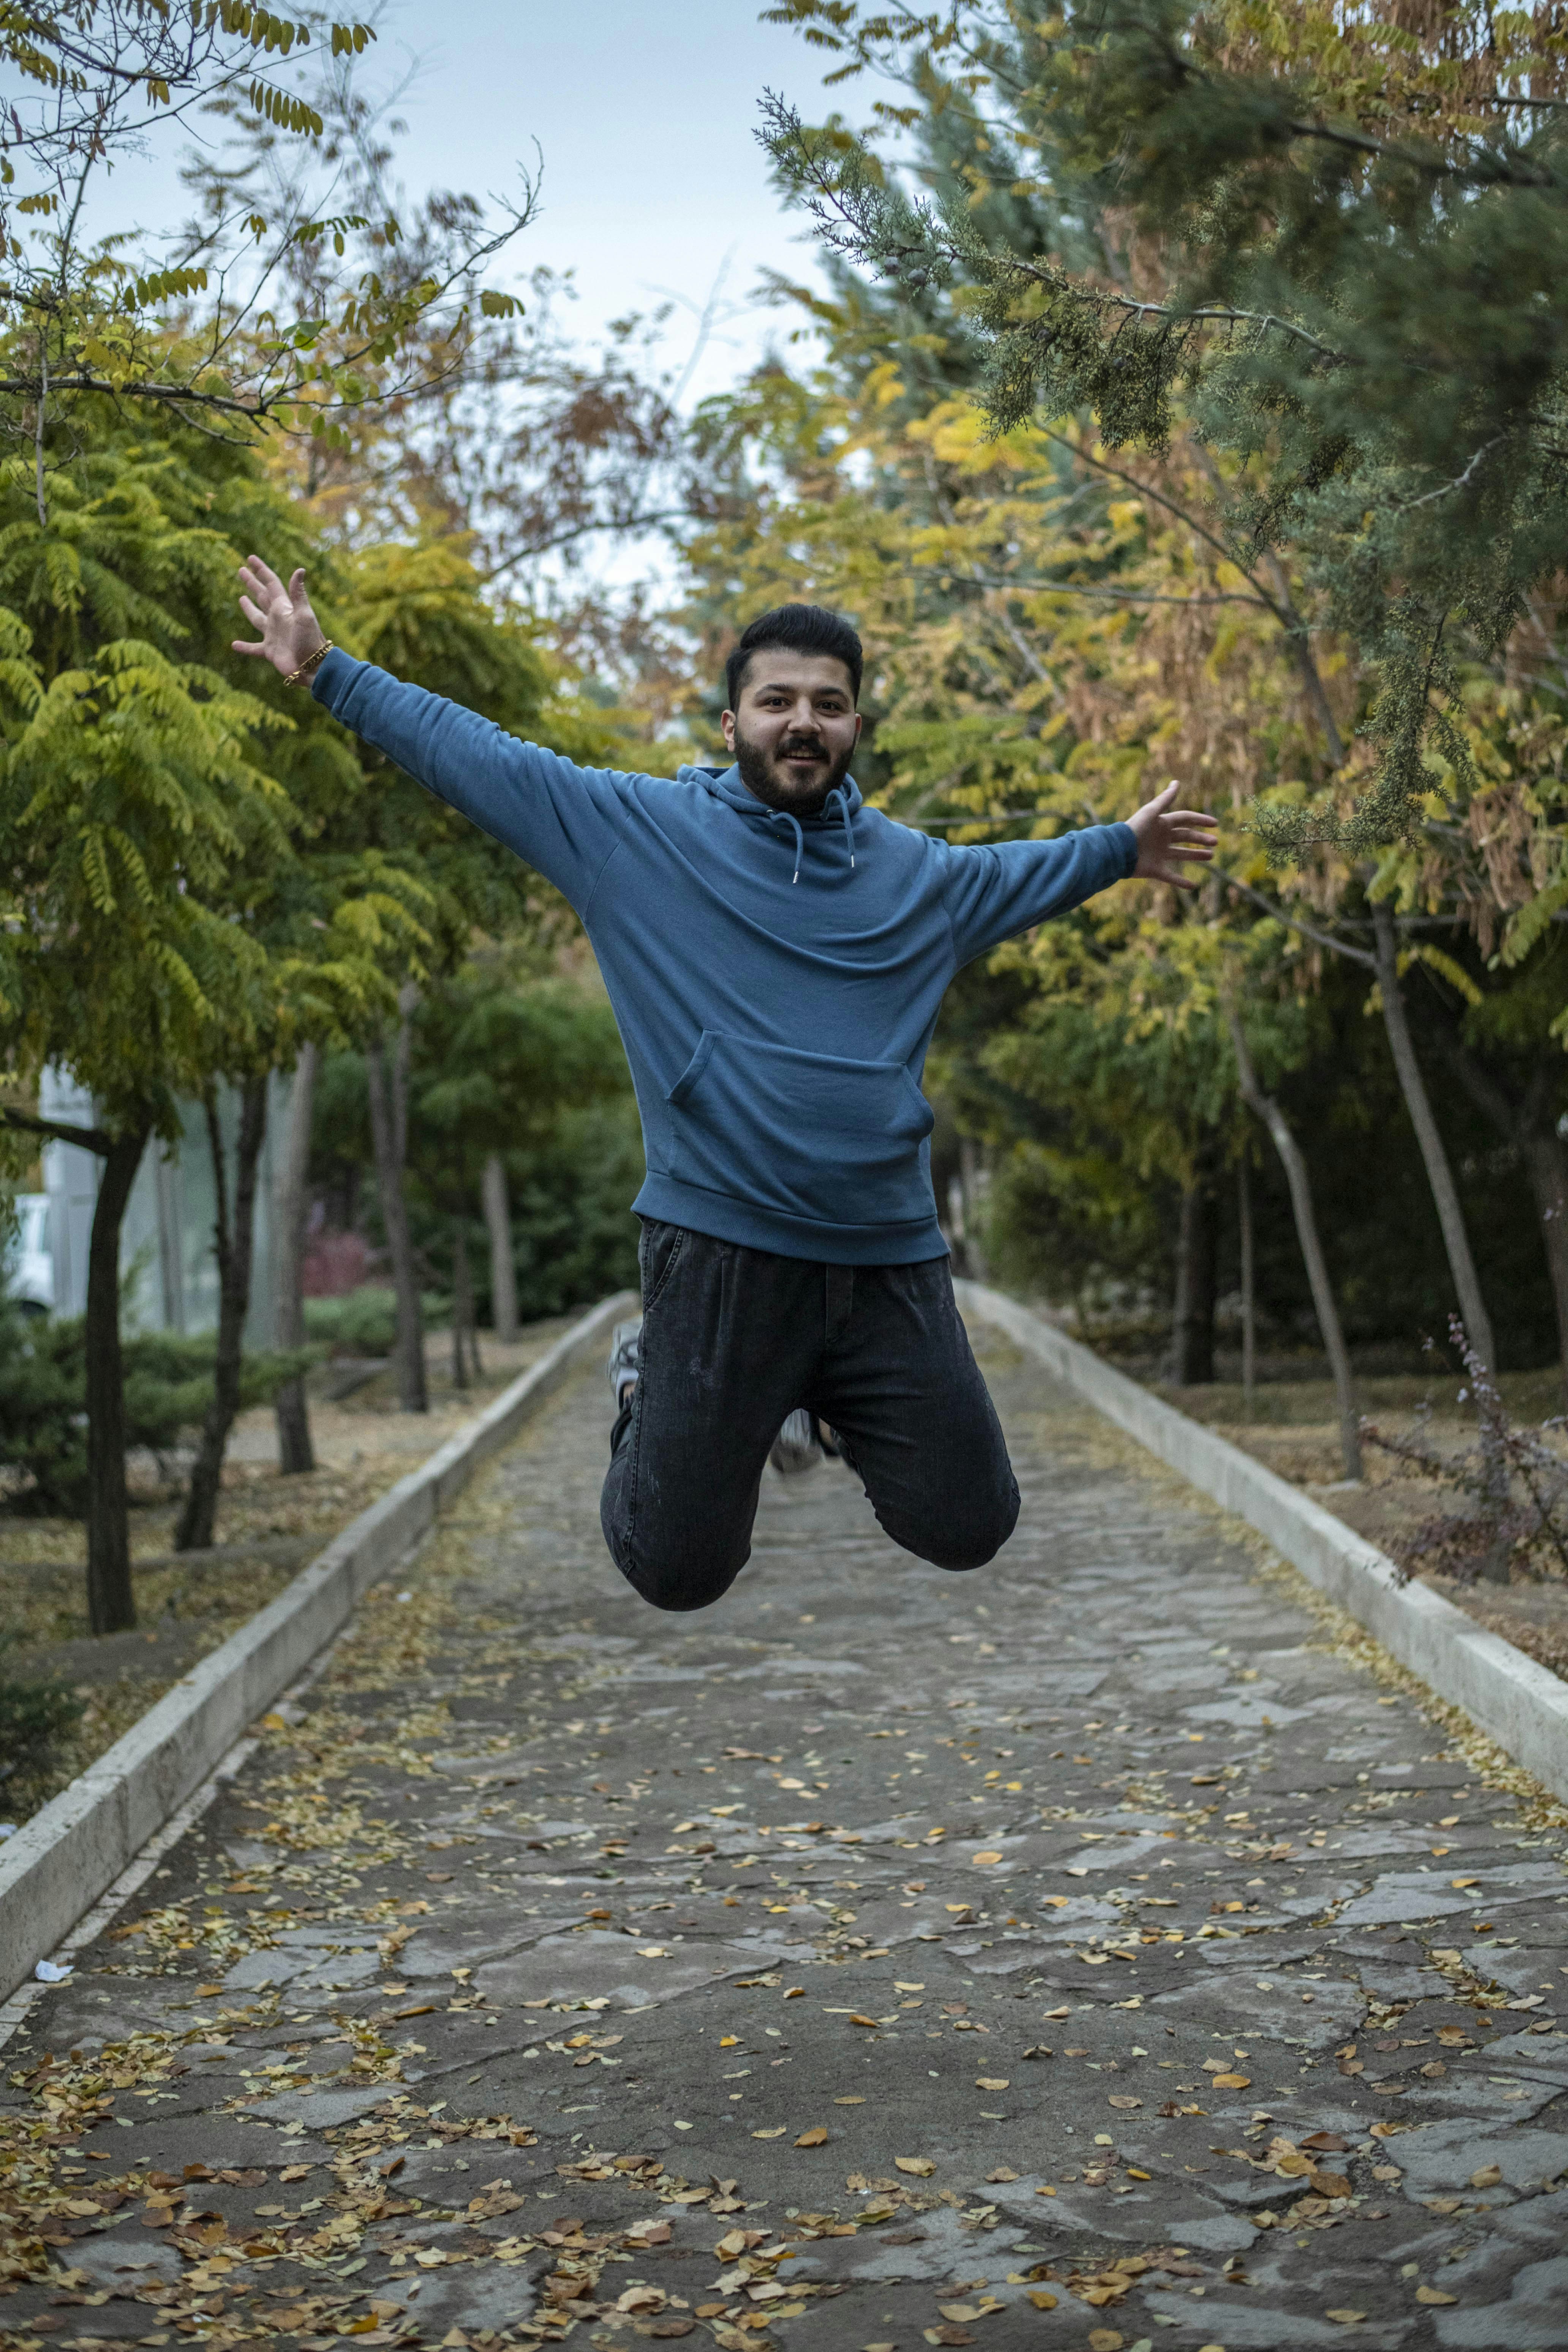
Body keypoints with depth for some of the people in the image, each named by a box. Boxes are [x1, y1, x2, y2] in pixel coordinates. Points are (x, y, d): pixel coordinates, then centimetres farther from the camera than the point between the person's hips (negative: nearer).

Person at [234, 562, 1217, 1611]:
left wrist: (1123, 849, 45)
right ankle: (653, 1391, 33)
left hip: (892, 1262, 4)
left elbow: (1017, 875, 35)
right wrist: (325, 668, 7)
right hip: (721, 1256, -3)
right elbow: (469, 751, 6)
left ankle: (826, 1403, 35)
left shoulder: (914, 871, 13)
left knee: (967, 1528, 8)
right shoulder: (634, 827, 1)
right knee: (679, 1569, 1)